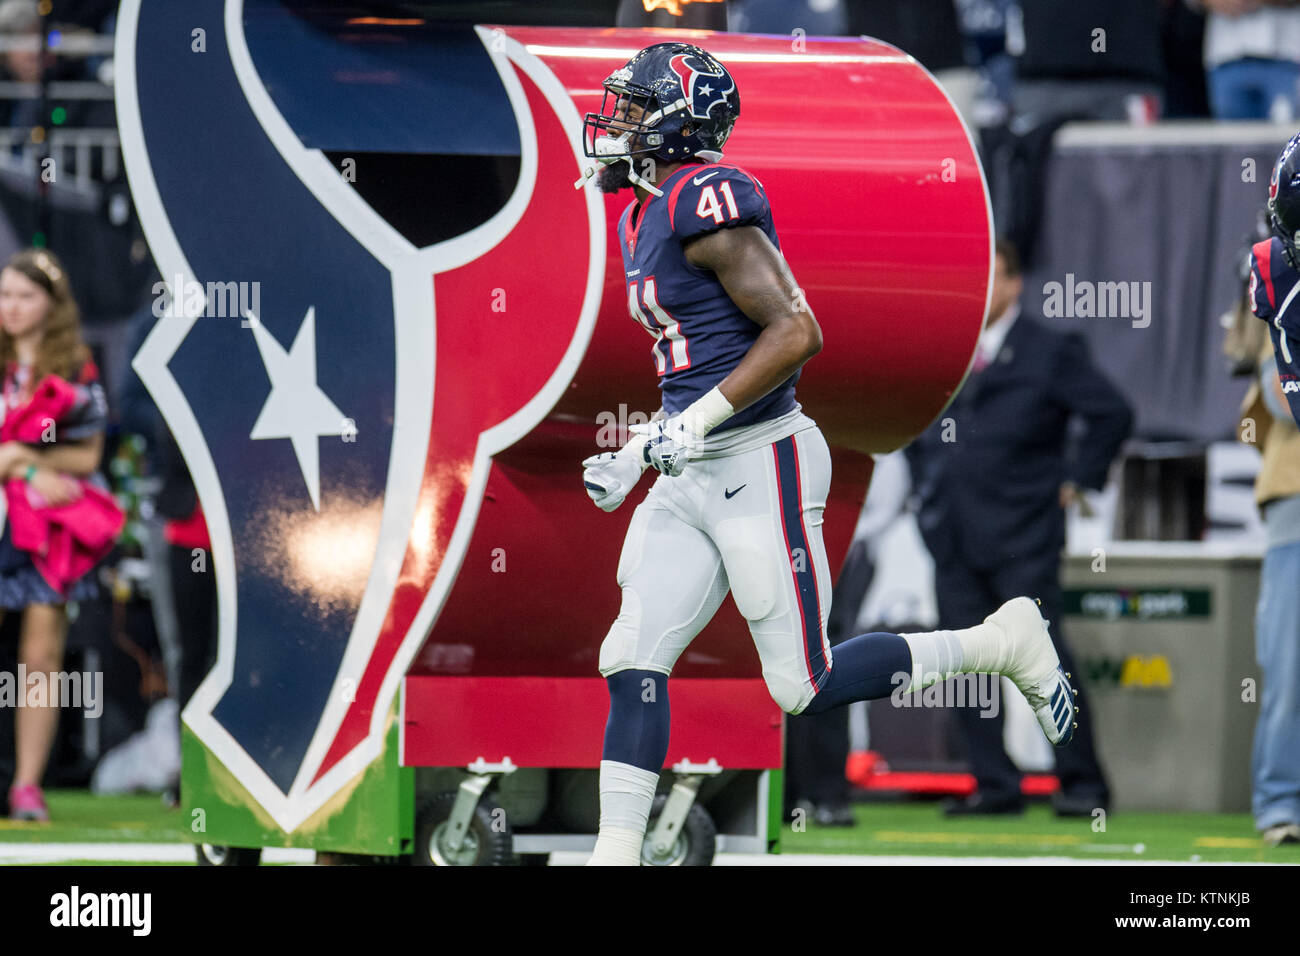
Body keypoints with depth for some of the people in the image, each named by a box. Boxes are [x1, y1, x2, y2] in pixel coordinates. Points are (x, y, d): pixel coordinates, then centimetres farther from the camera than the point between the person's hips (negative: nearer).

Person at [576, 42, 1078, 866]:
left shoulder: (706, 201, -16)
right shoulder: (647, 217, 14)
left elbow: (796, 333, -22)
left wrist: (694, 425, -21)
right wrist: (639, 454, 17)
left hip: (760, 466, -9)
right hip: (691, 480, 9)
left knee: (807, 687, -3)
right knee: (632, 664, -1)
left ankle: (1004, 643, 12)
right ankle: (616, 856, 0)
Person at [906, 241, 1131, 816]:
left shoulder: (1049, 354, -2)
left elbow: (1112, 414, -2)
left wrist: (1076, 482, -4)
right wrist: (925, 482, 17)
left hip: (1022, 536, -5)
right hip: (953, 540, 5)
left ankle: (1081, 783, 1)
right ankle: (994, 785, 9)